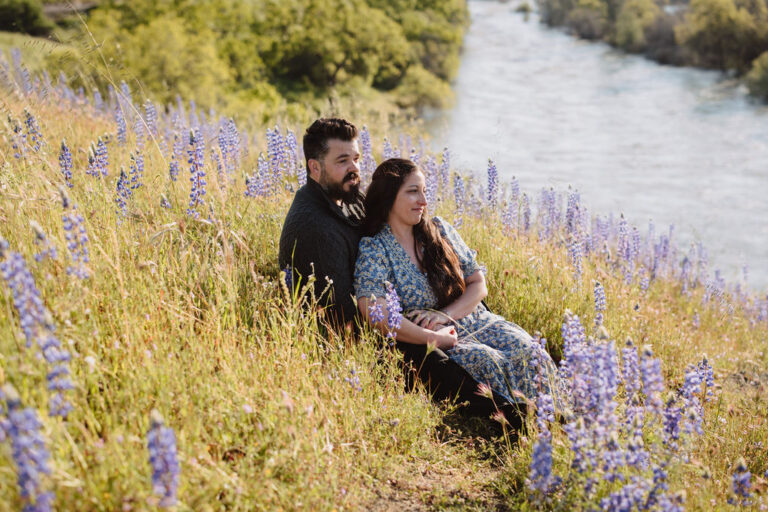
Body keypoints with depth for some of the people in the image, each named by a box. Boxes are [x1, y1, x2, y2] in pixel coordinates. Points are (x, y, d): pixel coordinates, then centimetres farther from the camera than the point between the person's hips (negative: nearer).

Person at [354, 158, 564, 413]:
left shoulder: (439, 230, 9)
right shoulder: (373, 250, -7)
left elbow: (479, 284, 9)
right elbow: (376, 314, -22)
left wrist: (445, 315, -10)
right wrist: (436, 338, -19)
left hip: (476, 322, 5)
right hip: (424, 343, -5)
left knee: (528, 351, -22)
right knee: (487, 361, -32)